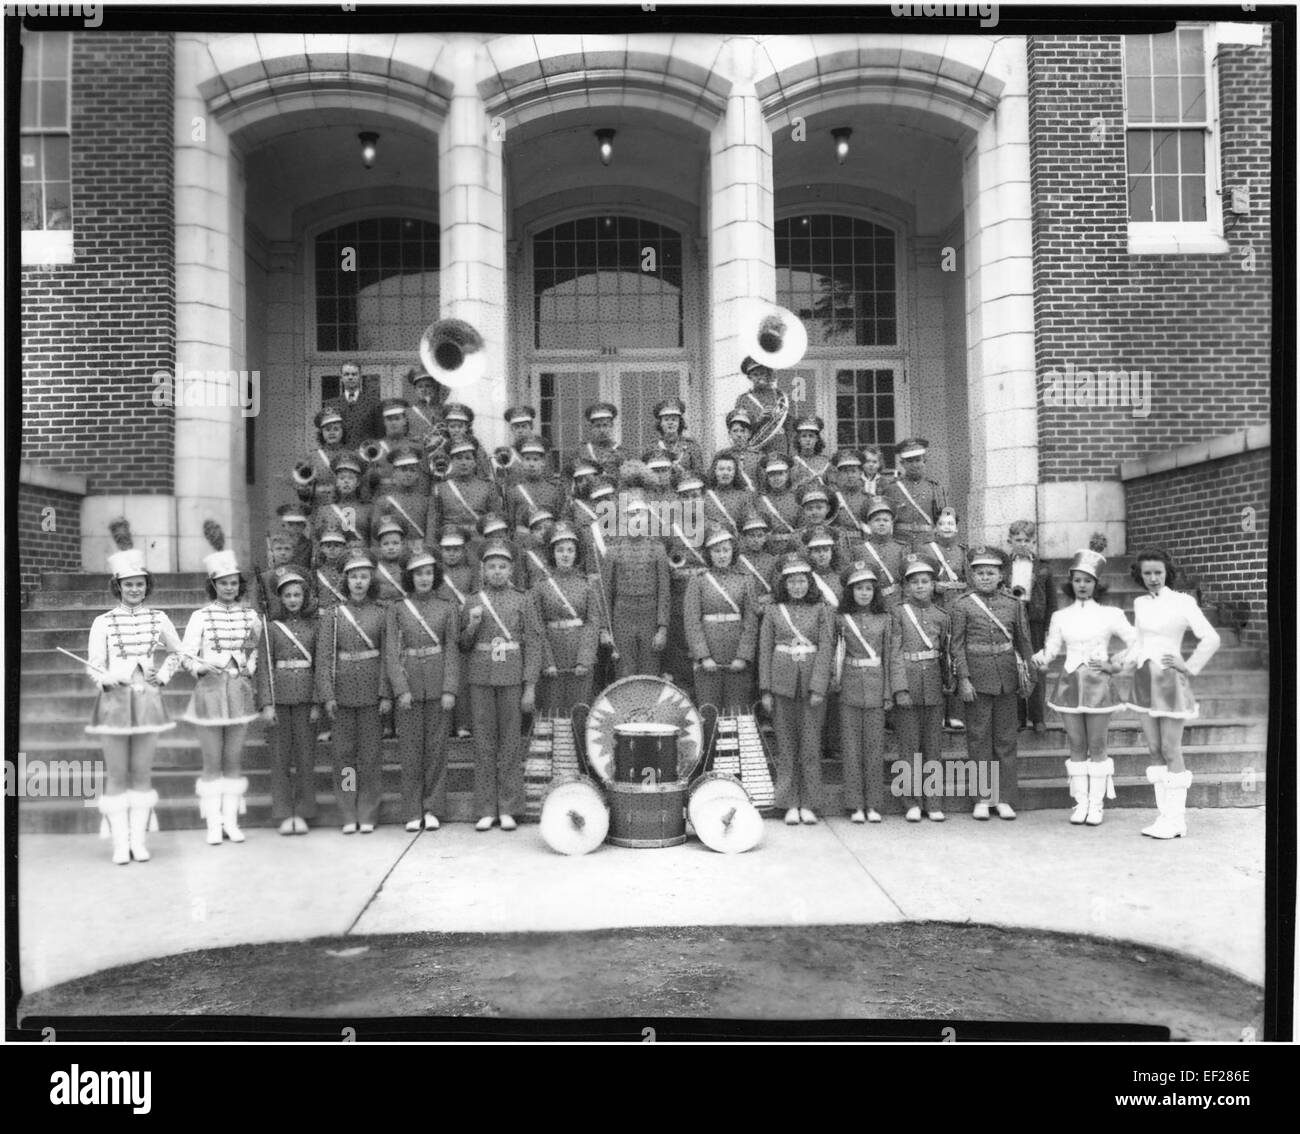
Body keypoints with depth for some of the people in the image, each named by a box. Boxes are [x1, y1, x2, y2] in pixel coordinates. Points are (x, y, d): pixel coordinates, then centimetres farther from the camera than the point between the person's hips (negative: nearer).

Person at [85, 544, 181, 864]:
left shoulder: (158, 619, 6)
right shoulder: (103, 622, 0)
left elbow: (177, 652, 21)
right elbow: (94, 666, -2)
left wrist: (163, 676, 8)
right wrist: (106, 679, -22)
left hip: (147, 700, 2)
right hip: (114, 701, -2)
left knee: (142, 774, 5)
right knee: (116, 775, 2)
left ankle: (140, 840, 12)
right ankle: (120, 843, 7)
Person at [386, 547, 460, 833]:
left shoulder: (448, 609, 6)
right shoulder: (396, 609, 4)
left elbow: (452, 651, 2)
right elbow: (391, 652, -1)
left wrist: (450, 690, -8)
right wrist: (401, 689, -11)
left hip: (438, 687, 0)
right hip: (408, 687, 0)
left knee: (436, 747, 4)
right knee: (410, 750, 3)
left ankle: (432, 809, 14)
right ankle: (413, 812, 11)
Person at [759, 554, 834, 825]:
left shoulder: (822, 610, 4)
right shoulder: (773, 611, 7)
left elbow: (826, 649, -3)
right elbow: (764, 650, 6)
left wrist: (818, 688, -12)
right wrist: (765, 690, 0)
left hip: (813, 684, -1)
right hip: (782, 685, 1)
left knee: (811, 745, 1)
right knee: (786, 746, 4)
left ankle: (808, 804, 11)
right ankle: (790, 805, 11)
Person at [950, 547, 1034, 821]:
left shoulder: (1013, 605, 7)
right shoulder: (961, 605, -1)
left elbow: (1024, 641, 12)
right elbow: (957, 645, -4)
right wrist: (963, 679, -10)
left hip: (1007, 678, 3)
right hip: (977, 678, -3)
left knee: (1006, 739, 7)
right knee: (979, 738, 3)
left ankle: (1005, 799, 14)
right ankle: (981, 799, 11)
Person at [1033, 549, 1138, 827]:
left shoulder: (1110, 615, 2)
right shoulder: (1060, 617, 8)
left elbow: (1137, 643, 3)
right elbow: (1051, 649, 3)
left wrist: (1115, 666, -4)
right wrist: (1041, 658, -17)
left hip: (1098, 684, -2)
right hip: (1069, 684, 2)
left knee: (1097, 746, 0)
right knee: (1076, 746, 5)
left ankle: (1097, 804, 8)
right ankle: (1080, 802, 11)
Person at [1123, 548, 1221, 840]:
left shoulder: (1183, 602, -7)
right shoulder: (1140, 603, 10)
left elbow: (1211, 638, -11)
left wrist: (1189, 667, -12)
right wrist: (1123, 664, 8)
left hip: (1170, 681, -6)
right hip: (1144, 681, 6)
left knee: (1171, 751, -3)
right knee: (1155, 750, 7)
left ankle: (1176, 819, 4)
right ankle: (1165, 814, 13)